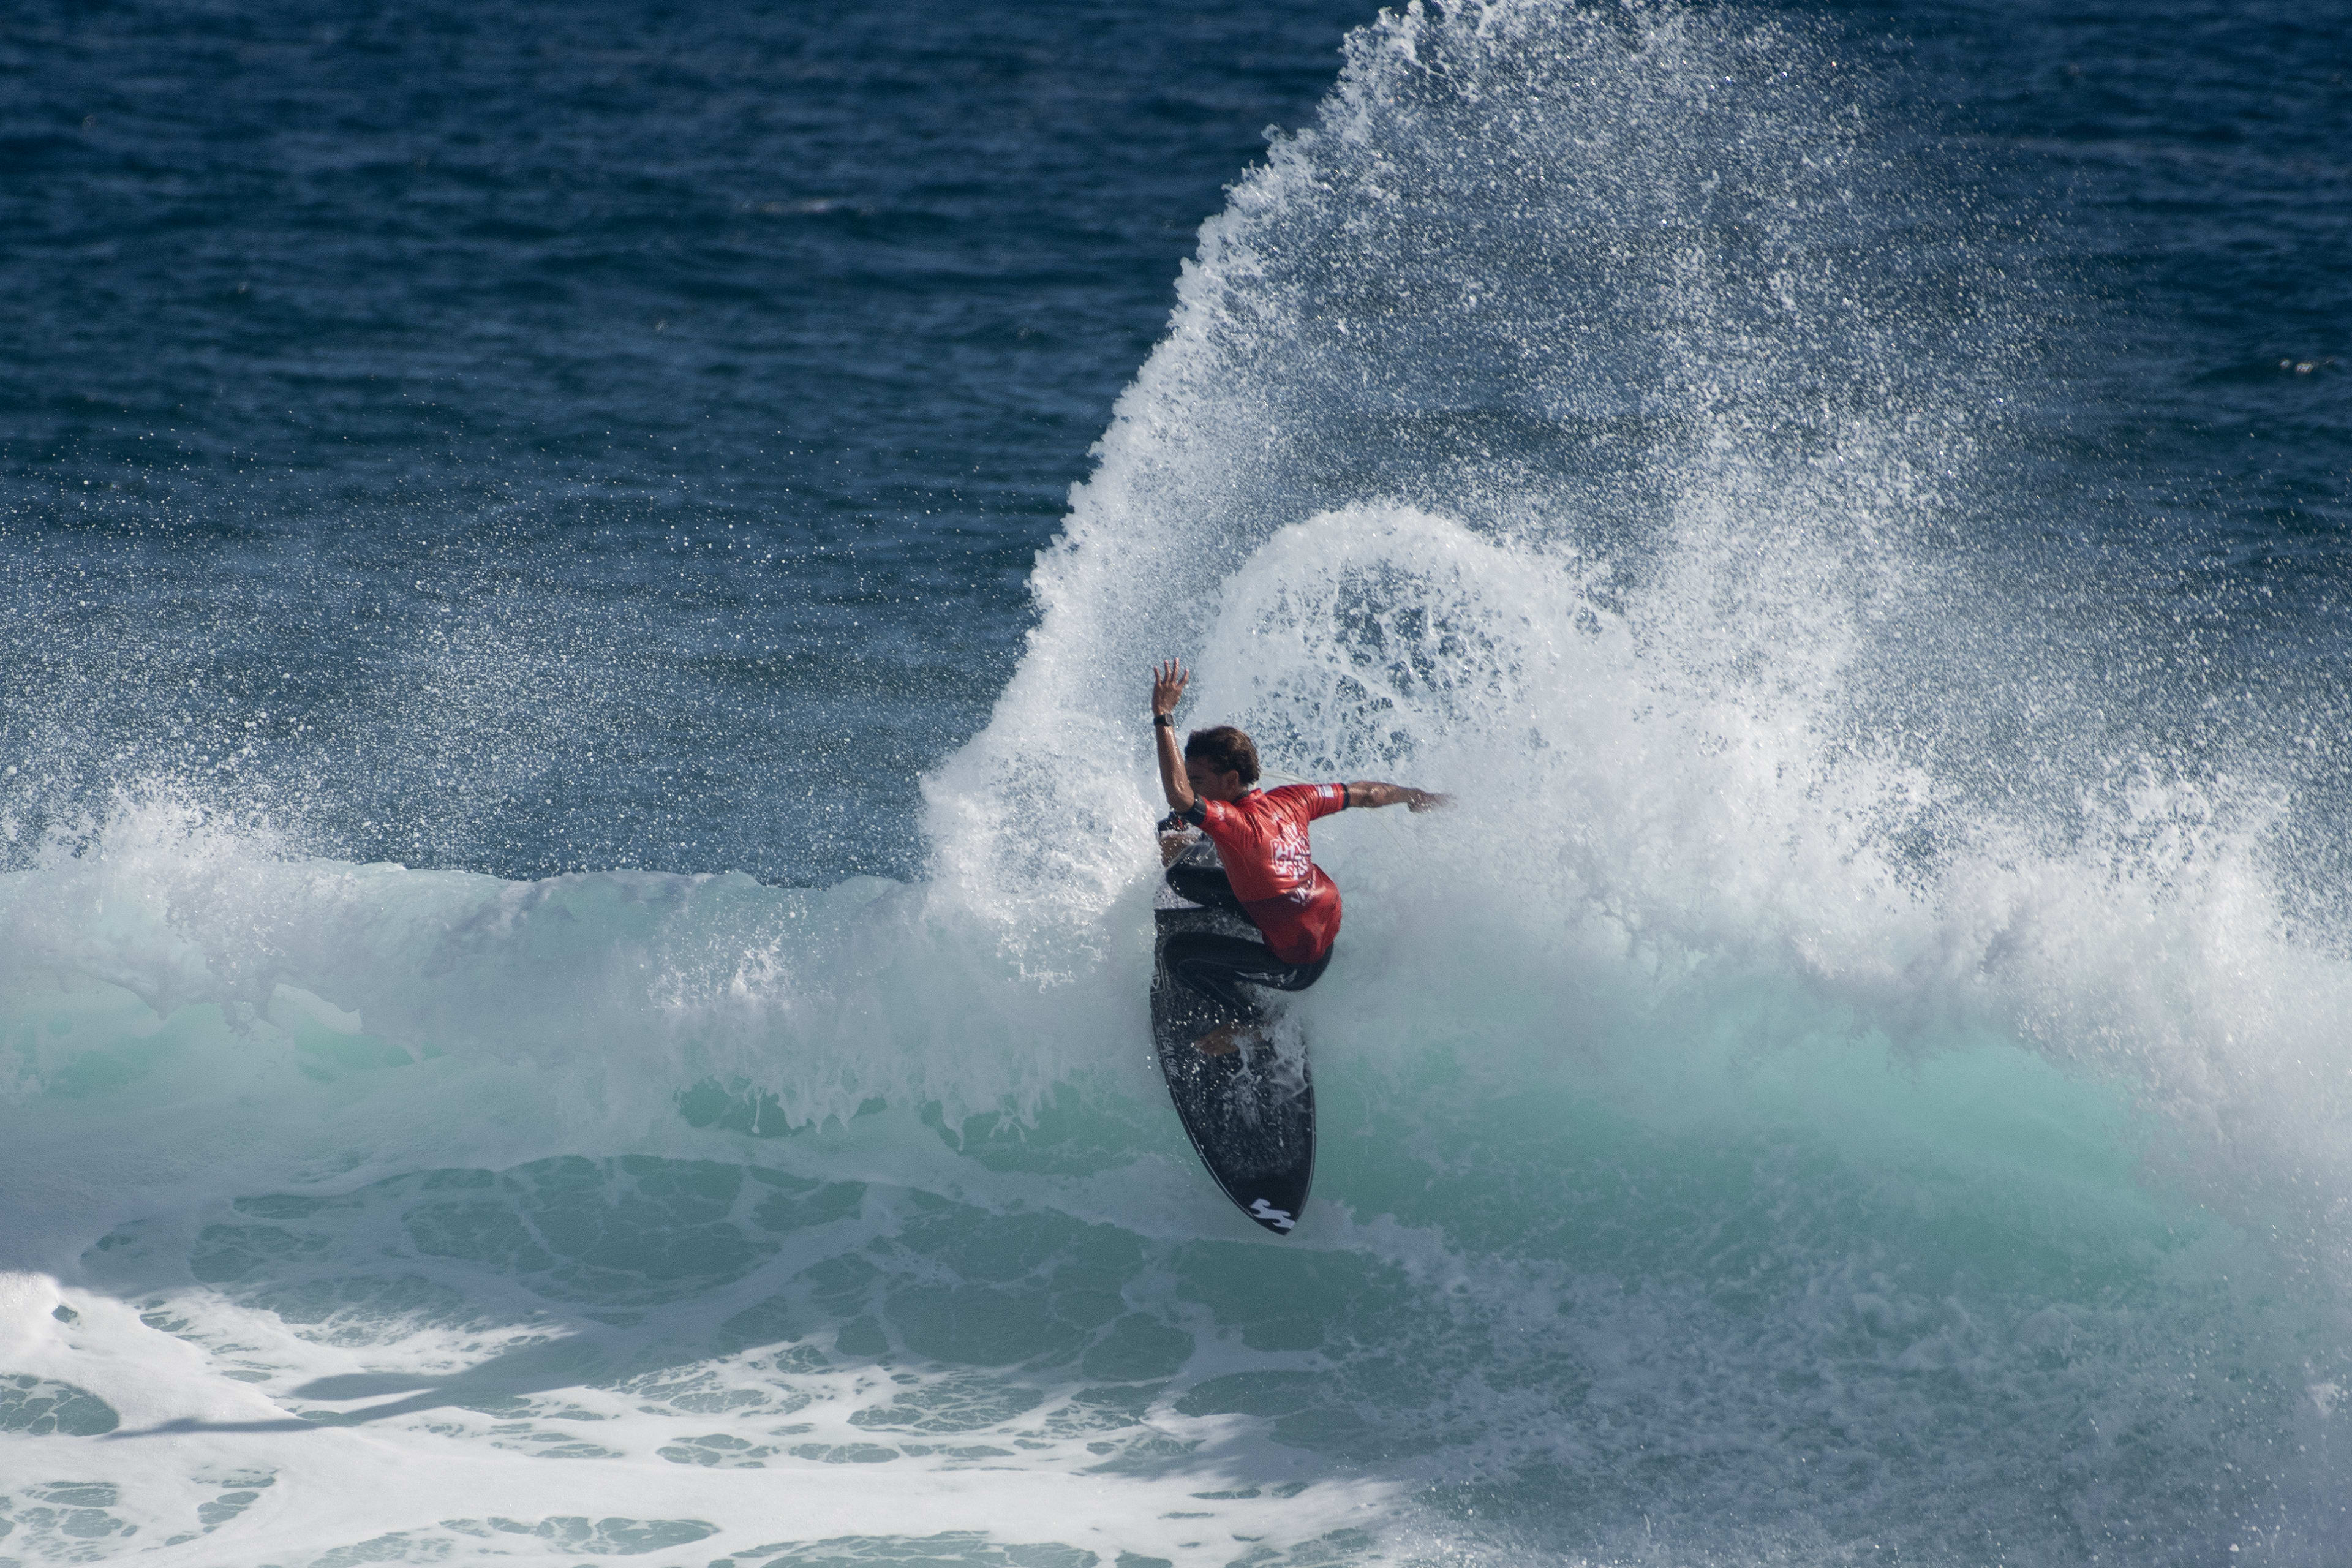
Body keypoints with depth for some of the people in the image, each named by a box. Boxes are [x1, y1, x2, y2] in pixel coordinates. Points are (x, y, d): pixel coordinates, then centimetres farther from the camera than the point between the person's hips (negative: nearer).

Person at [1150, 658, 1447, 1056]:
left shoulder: (1237, 824, -33)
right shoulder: (1291, 799, -9)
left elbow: (1179, 797, -51)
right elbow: (1363, 794, 4)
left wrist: (1163, 719, -49)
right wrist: (1413, 796, 24)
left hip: (1297, 966, -9)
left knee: (1179, 952, -16)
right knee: (1181, 877, 8)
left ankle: (1241, 1021, 7)